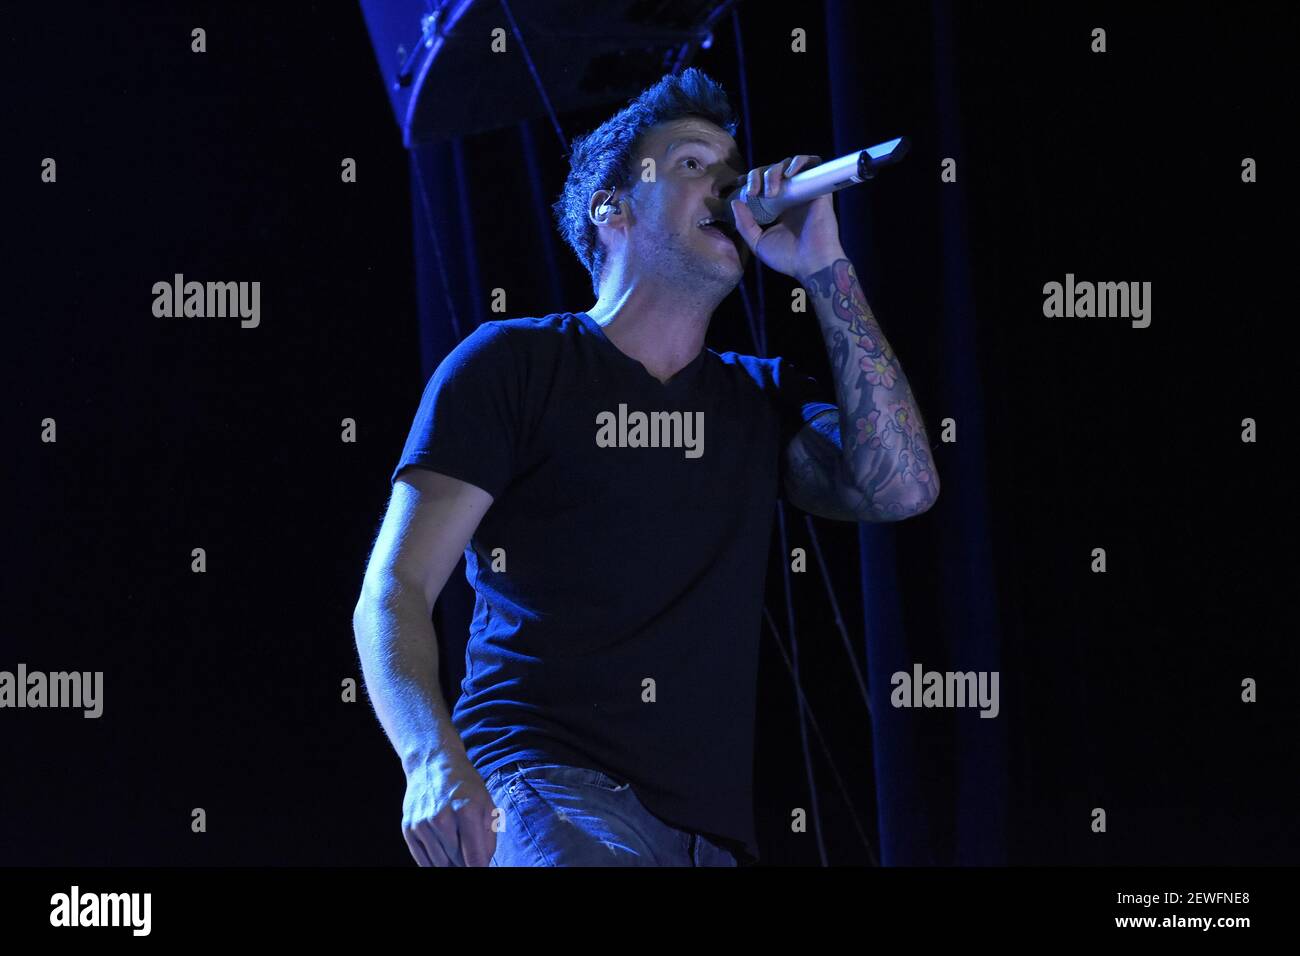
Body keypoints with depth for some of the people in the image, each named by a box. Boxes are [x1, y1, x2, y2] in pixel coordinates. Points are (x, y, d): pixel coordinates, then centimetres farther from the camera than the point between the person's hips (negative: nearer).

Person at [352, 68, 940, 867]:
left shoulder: (761, 397, 23)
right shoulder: (515, 365, 8)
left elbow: (901, 488, 3)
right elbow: (395, 592, 0)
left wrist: (825, 271, 6)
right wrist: (435, 759, -21)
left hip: (710, 826, 6)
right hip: (543, 780, -5)